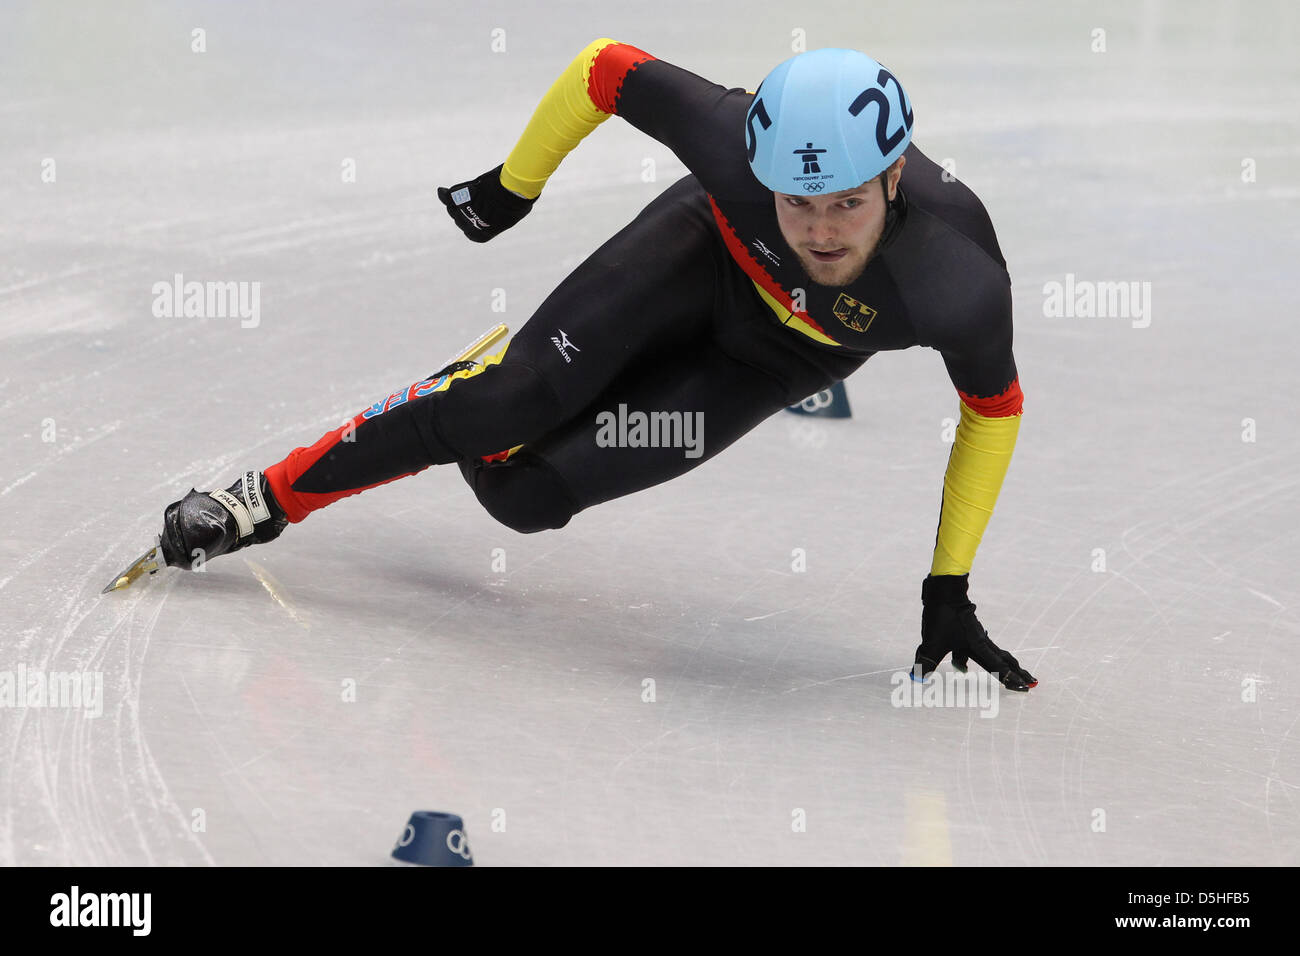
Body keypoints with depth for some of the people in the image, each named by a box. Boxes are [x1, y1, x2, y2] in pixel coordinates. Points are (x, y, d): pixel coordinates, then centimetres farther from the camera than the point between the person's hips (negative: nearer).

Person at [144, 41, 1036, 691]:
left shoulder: (961, 289, -40)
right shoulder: (735, 142, -39)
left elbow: (995, 406, -18)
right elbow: (606, 67, -20)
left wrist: (950, 587, -14)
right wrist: (513, 186, -6)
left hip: (779, 358, 0)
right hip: (710, 246, 0)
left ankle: (470, 423, 21)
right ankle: (272, 496, 0)